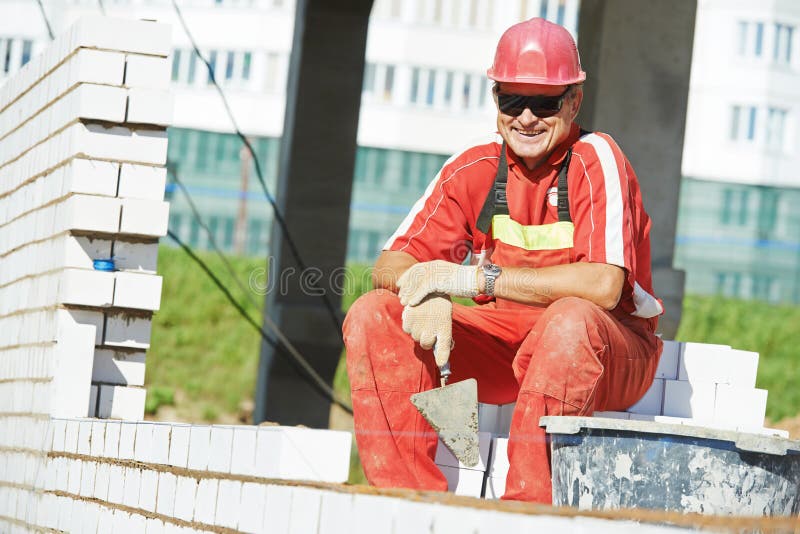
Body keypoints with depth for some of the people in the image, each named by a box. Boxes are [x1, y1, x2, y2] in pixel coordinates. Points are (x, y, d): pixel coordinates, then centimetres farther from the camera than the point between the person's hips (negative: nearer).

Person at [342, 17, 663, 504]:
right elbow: (390, 265, -2)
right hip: (503, 349, 5)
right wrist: (427, 292, -27)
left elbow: (603, 285, -29)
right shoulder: (475, 168, 2)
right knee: (373, 315, -11)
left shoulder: (596, 160, -14)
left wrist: (477, 277, -27)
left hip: (608, 357, -5)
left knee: (570, 318, -39)